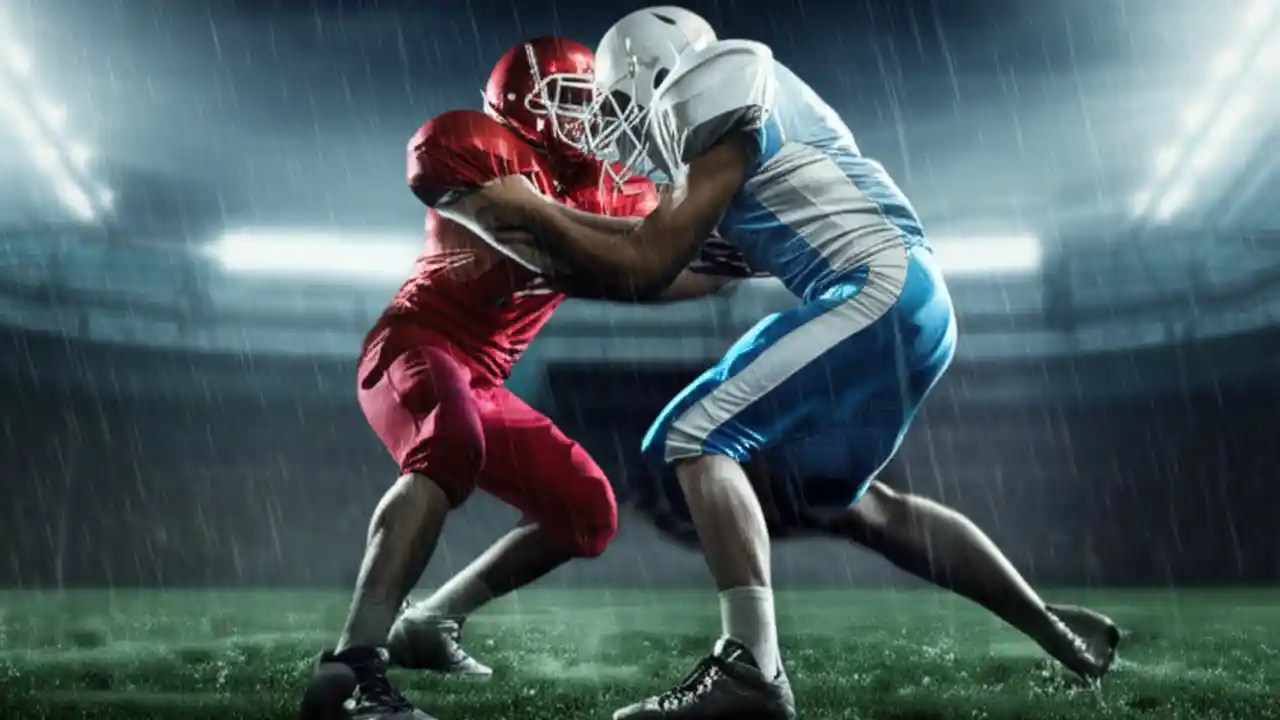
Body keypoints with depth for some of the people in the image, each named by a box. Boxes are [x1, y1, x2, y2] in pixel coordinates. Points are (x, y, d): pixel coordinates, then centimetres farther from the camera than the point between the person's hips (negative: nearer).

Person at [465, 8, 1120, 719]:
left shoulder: (729, 115, -7)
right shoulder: (739, 123, 20)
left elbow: (645, 268, -7)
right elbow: (666, 239, 25)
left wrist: (533, 210, 2)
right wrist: (548, 230, 20)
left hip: (879, 295, -10)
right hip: (899, 305, 10)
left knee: (699, 437, -14)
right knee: (832, 497, 22)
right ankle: (1056, 630, 30)